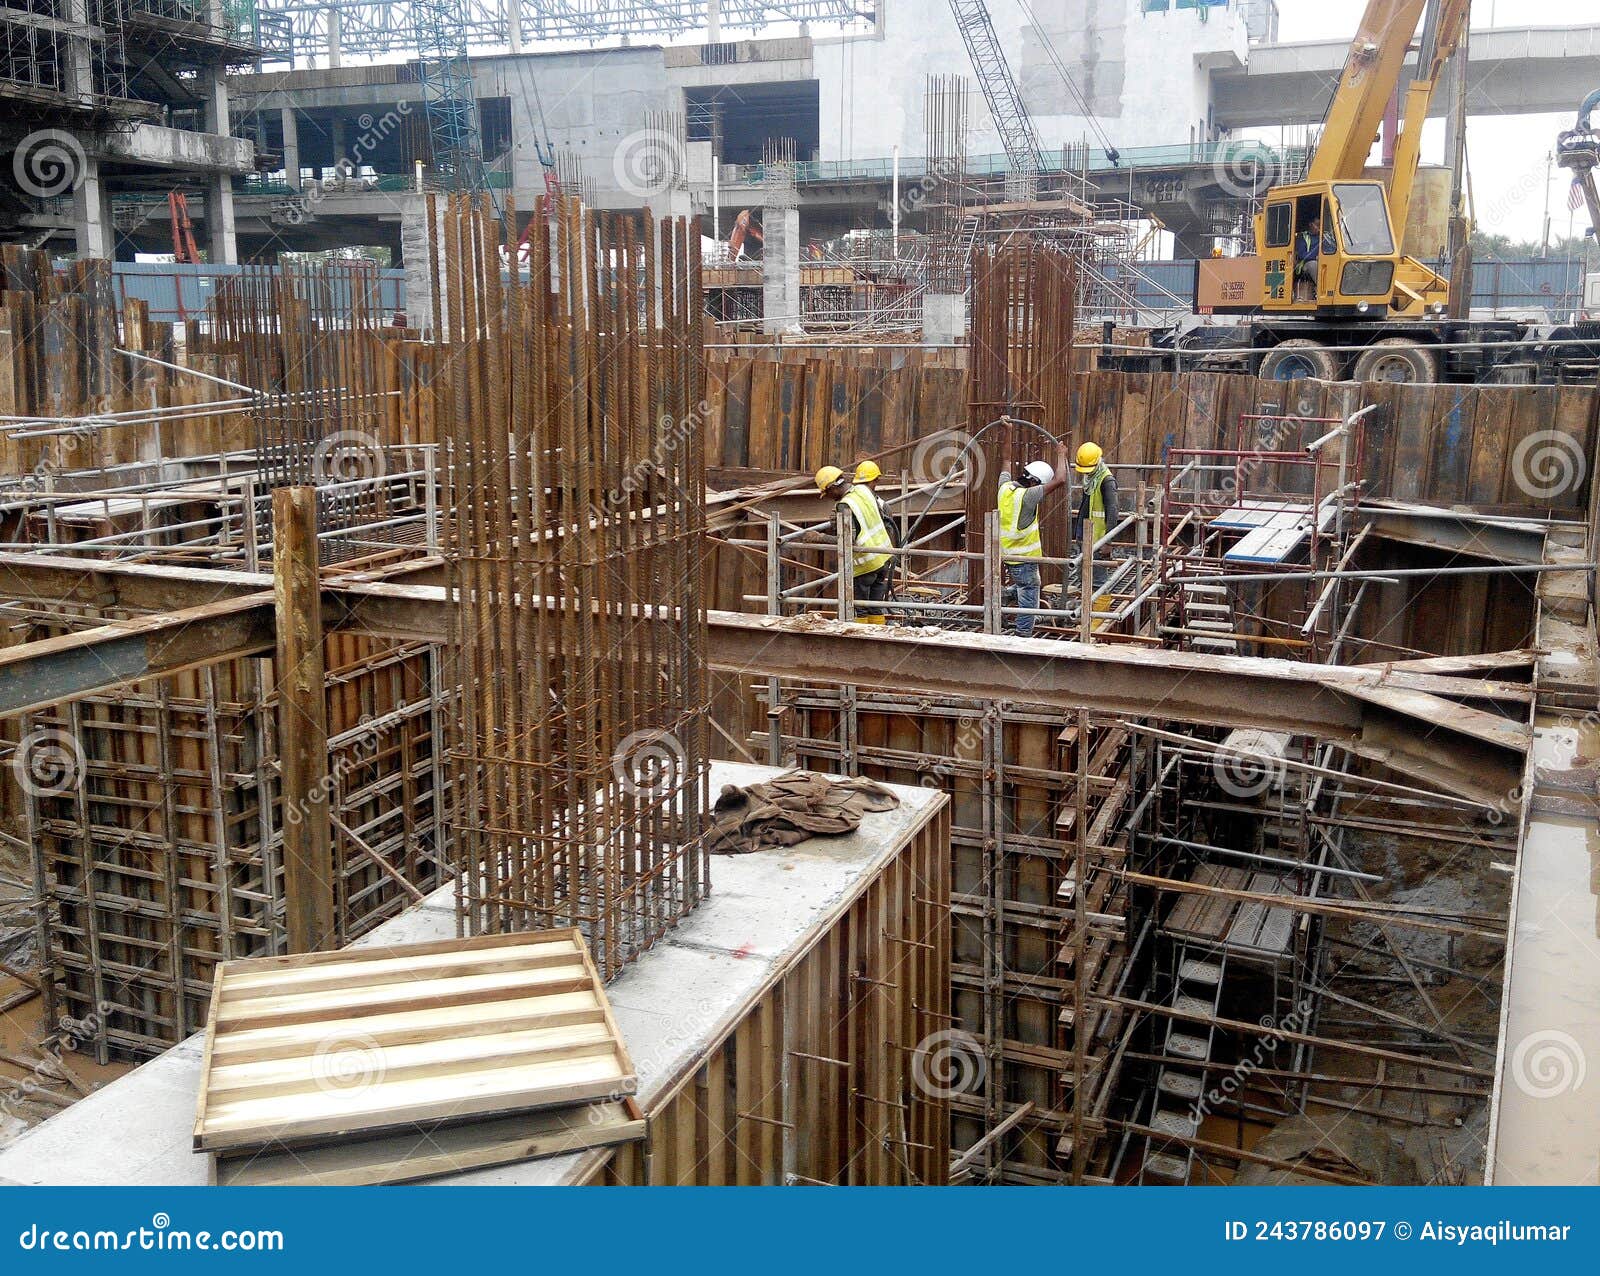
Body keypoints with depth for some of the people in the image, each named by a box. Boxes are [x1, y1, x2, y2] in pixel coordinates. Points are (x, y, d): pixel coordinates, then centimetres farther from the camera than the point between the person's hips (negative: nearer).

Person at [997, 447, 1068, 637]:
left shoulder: (1005, 487, -1)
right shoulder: (1027, 495, -21)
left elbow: (1005, 471, 24)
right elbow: (1060, 480, -23)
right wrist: (1061, 456, -9)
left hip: (1007, 556, 8)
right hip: (1024, 559, -8)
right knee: (1029, 601, 0)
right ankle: (1023, 636, 3)